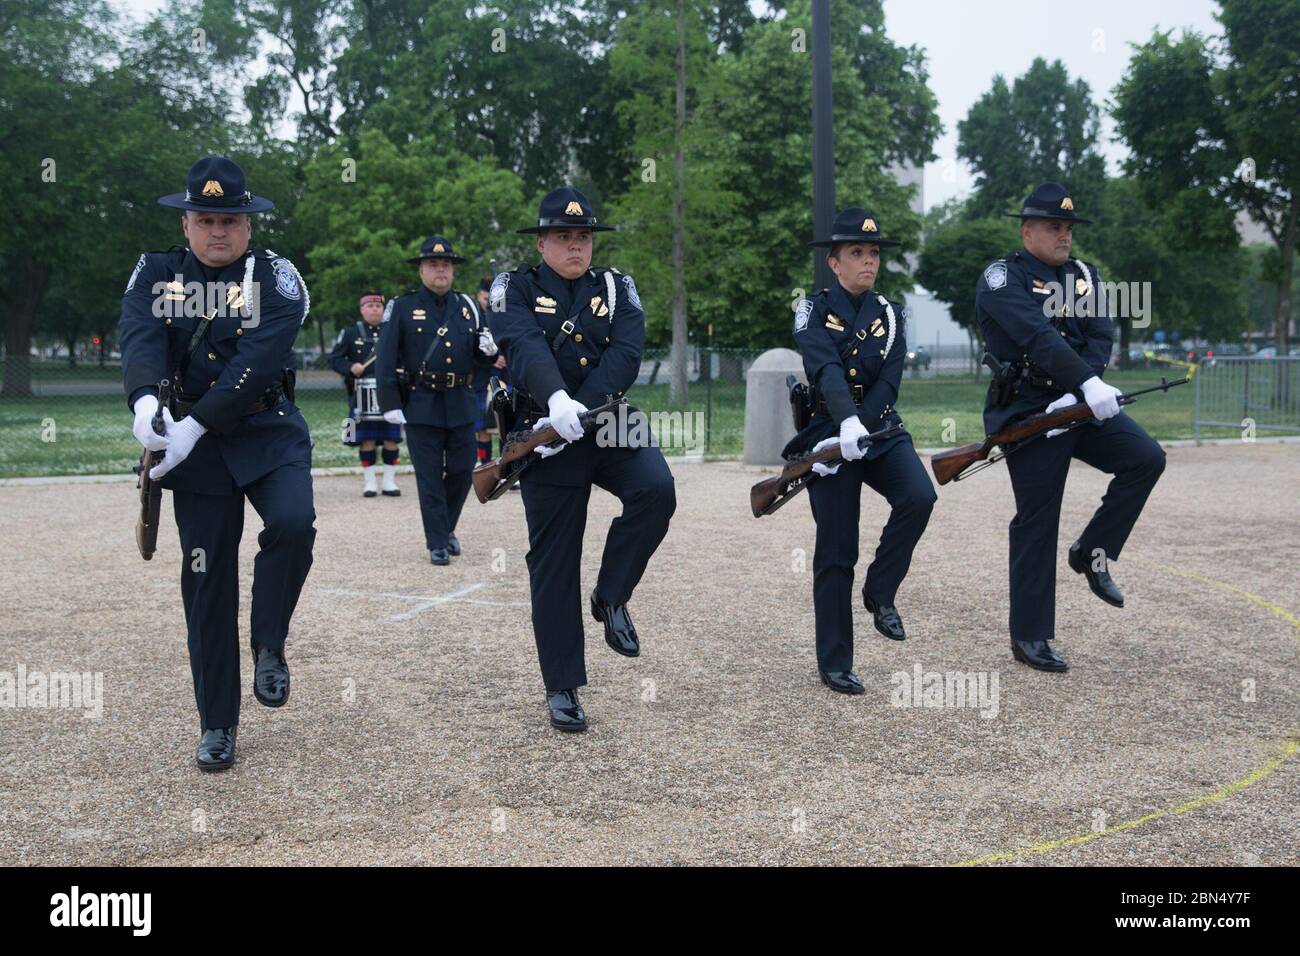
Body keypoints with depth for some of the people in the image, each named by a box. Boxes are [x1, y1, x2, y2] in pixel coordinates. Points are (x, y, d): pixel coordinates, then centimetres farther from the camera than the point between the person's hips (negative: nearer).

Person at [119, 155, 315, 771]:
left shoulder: (277, 278, -4)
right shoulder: (155, 273, 4)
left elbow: (256, 360, -18)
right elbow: (140, 339, -15)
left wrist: (195, 423, -28)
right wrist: (145, 401, -36)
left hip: (270, 434, -2)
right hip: (196, 446, 2)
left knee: (293, 523, -29)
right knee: (208, 585, 3)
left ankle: (268, 646, -1)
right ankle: (217, 726, 15)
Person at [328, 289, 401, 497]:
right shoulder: (349, 333, 5)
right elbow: (334, 358, 5)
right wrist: (350, 368, -12)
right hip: (363, 396, -2)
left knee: (391, 439, 2)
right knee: (367, 440, 1)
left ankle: (389, 481, 10)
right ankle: (369, 482, 10)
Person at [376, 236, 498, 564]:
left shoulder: (467, 306, 10)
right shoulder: (402, 308, -2)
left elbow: (481, 360, 16)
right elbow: (386, 360, -5)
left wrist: (488, 350, -9)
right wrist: (390, 404, -11)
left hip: (461, 404, 4)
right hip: (420, 405, -4)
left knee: (462, 471, 8)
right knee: (430, 477, 0)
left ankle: (446, 527, 30)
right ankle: (438, 543, 8)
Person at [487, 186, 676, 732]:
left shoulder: (617, 289, 8)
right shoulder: (514, 289, 2)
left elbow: (625, 356, -10)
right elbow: (527, 347, -20)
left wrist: (579, 411, -27)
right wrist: (557, 399, -41)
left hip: (610, 426, 2)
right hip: (547, 436, -2)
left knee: (657, 489, -27)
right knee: (553, 565, 1)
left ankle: (611, 598, -3)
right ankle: (562, 688, 13)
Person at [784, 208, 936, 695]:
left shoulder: (891, 314, 7)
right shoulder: (813, 310, -4)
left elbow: (888, 382, -6)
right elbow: (826, 369, -23)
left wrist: (855, 436, -22)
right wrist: (847, 424, -42)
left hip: (881, 432, 3)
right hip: (829, 434, -3)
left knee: (919, 496, -26)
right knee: (836, 555, -1)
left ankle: (880, 591, -1)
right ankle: (834, 664, 11)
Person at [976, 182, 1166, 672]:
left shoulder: (1085, 276, 11)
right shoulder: (1001, 278, -10)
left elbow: (1099, 338, -2)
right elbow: (1038, 336, -26)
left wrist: (1073, 398, -19)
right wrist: (1088, 384, -39)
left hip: (1077, 407, 6)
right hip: (1026, 415, -6)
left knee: (1146, 458, -13)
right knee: (1036, 523, -2)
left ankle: (1092, 551, 6)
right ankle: (1029, 637, 10)